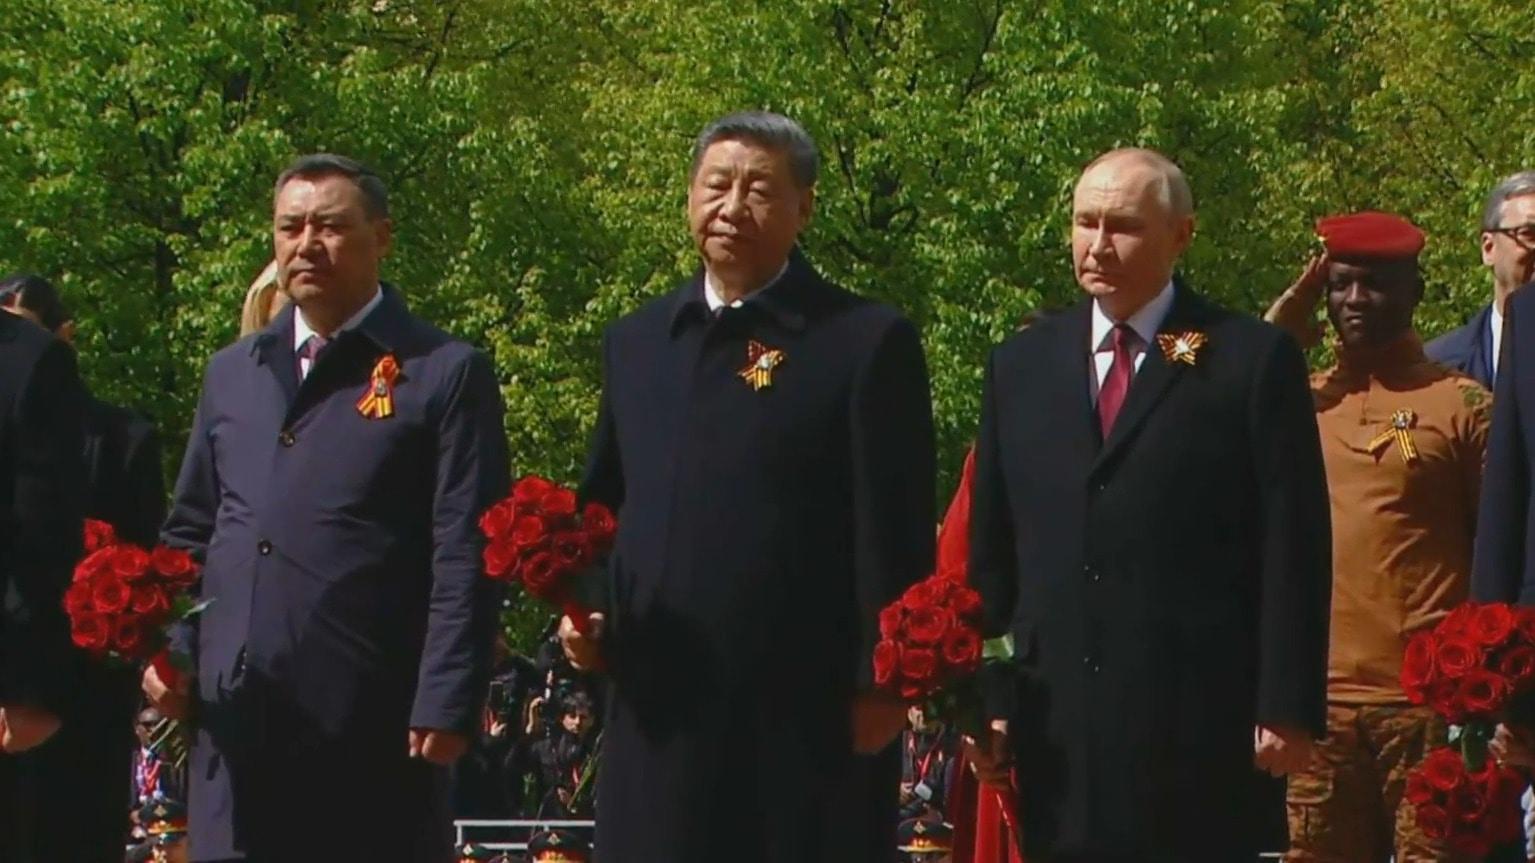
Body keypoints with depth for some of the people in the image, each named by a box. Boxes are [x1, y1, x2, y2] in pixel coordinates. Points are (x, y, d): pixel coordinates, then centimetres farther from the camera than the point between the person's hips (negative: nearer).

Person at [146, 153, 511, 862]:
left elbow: (465, 556, -5)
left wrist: (446, 704, -12)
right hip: (233, 720, 5)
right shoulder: (232, 374, 19)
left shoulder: (445, 374, 1)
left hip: (372, 726, -5)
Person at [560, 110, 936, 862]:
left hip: (807, 714, -5)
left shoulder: (867, 342, -2)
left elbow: (895, 535, -5)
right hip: (659, 709, 5)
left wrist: (881, 686, -11)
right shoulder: (635, 343, 16)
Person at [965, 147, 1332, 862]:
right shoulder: (1021, 365, 15)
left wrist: (1288, 706, -8)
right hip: (1054, 718, 4)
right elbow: (990, 550, 15)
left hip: (1198, 720, -4)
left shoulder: (1253, 361, 1)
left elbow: (1293, 550, -2)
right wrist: (983, 697, 7)